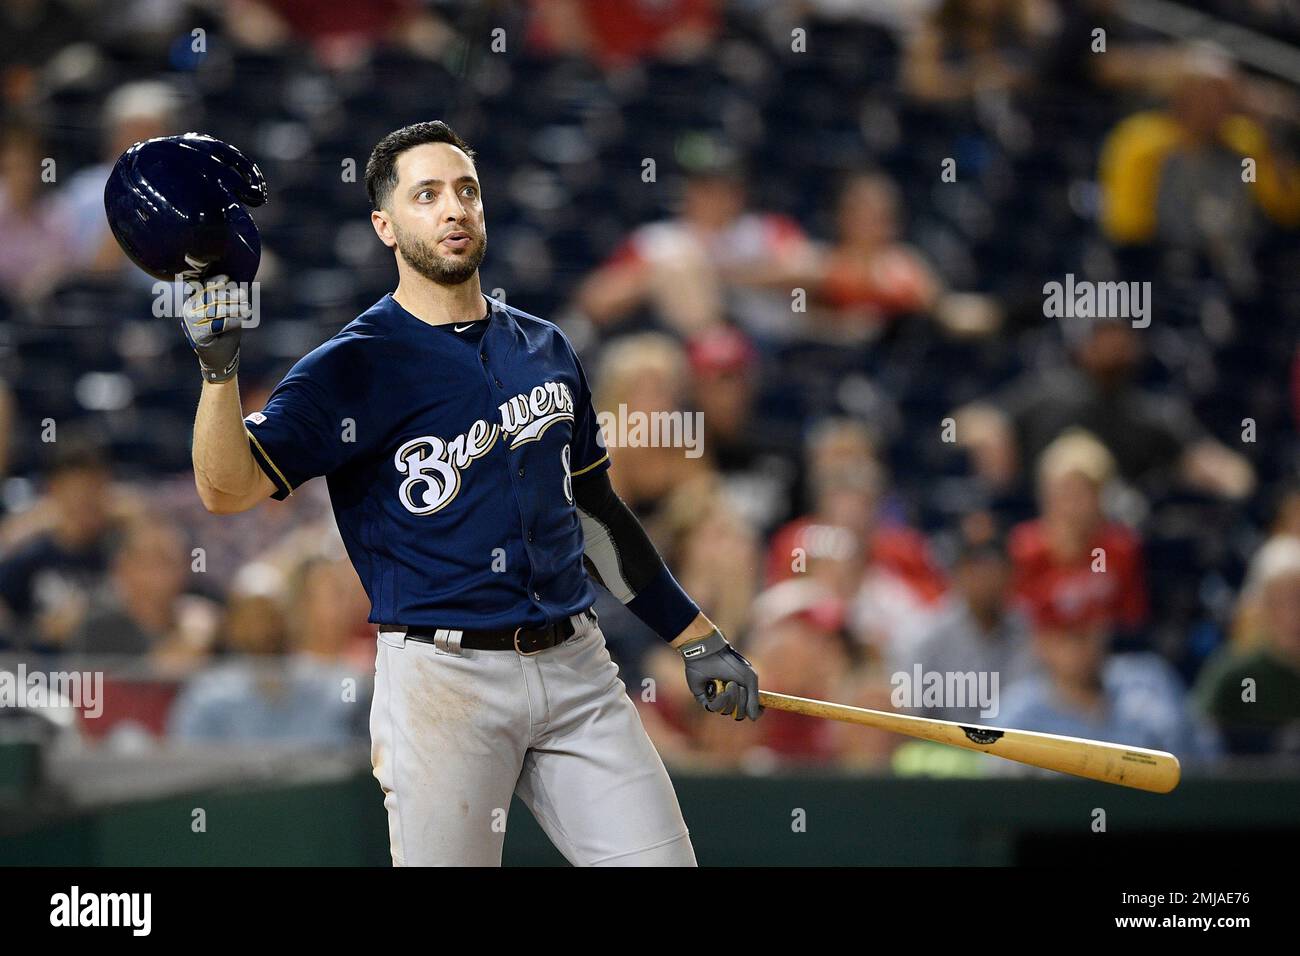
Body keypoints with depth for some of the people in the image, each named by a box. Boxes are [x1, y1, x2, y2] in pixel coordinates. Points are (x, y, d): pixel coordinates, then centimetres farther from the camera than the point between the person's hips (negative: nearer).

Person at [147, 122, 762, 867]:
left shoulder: (545, 349, 14)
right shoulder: (354, 366, -4)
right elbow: (228, 488, -15)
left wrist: (697, 637, 21)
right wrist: (220, 366, -31)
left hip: (576, 666, 5)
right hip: (444, 679, -5)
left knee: (661, 859, -2)